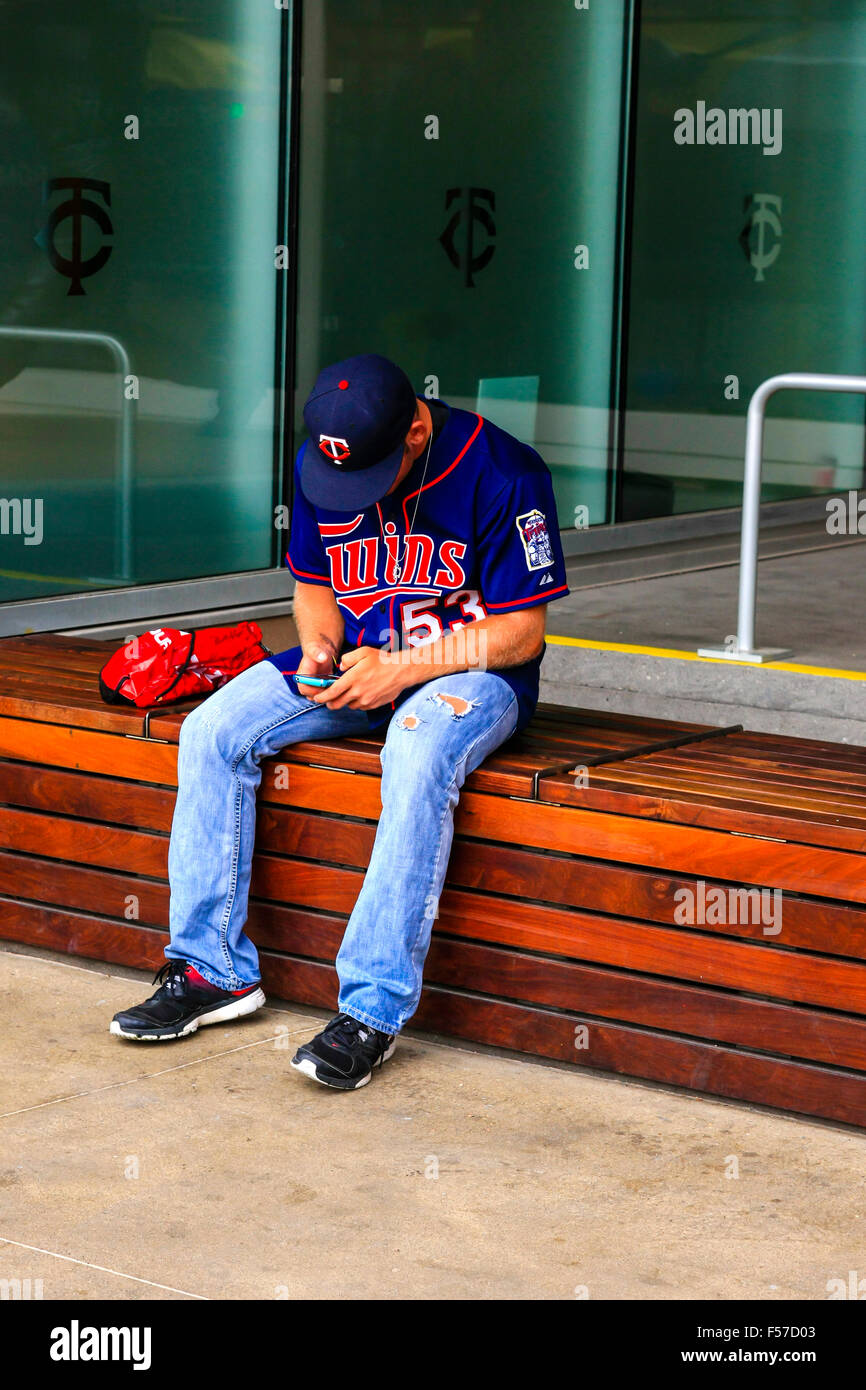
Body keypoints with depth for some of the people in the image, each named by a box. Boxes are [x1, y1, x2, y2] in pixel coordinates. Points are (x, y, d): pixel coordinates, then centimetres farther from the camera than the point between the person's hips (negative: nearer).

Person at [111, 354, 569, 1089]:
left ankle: (373, 1008, -36)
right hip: (355, 663, 6)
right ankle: (212, 968, -9)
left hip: (471, 669, -6)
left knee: (420, 759, -39)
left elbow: (521, 632, -15)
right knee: (212, 731, -16)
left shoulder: (502, 472, -18)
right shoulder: (322, 463, -1)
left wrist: (403, 669, -24)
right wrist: (318, 649, -9)